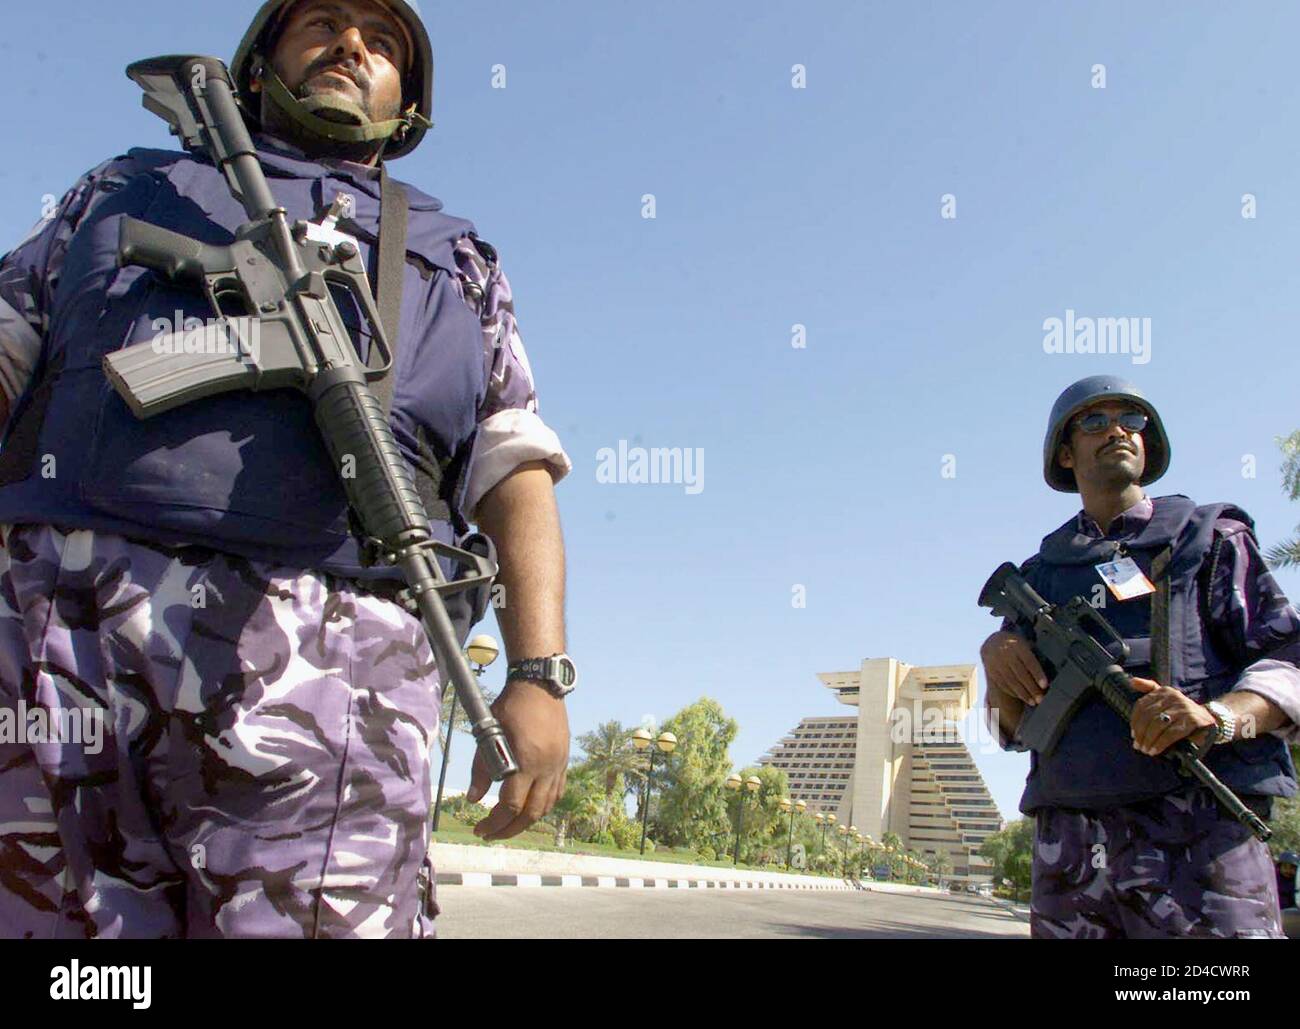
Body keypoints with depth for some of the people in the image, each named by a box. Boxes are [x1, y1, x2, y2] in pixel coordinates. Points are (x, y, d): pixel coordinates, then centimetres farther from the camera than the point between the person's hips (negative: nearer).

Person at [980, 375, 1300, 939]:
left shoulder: (1209, 538, 11)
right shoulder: (1040, 574, 18)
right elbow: (1014, 728, 18)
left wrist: (1219, 716, -19)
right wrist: (996, 660, -4)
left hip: (1198, 835, -3)